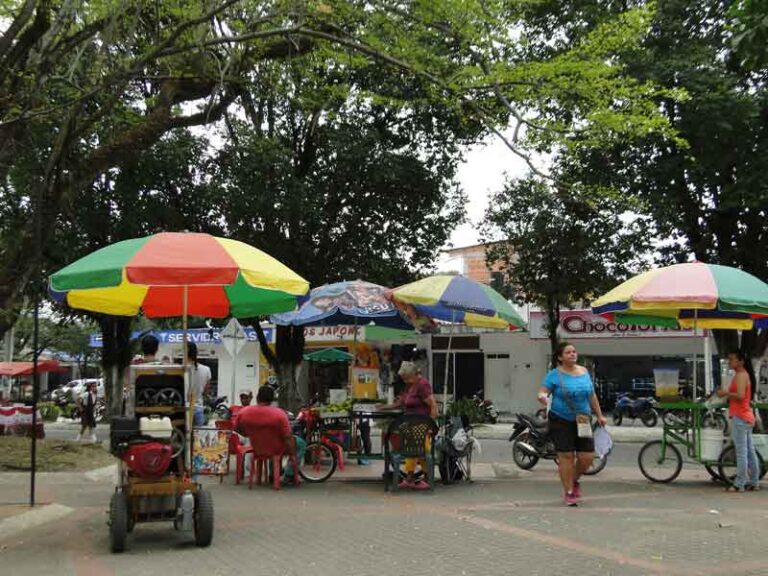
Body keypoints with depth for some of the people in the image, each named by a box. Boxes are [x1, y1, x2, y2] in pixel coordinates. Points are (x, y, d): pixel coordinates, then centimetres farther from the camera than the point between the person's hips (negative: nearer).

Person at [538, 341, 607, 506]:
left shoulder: (584, 372, 8)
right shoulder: (554, 374, -6)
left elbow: (592, 396, 16)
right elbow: (542, 393, -10)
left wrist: (599, 415, 17)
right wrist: (543, 397, -33)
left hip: (582, 421, 4)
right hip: (561, 422, -4)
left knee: (587, 456, -1)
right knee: (566, 456, -4)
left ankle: (575, 481, 29)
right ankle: (569, 493, 9)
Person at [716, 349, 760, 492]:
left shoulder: (741, 375, -12)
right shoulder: (744, 374, 18)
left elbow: (740, 395, -24)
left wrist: (725, 393, -12)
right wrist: (726, 393, 11)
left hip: (740, 418, -10)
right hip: (746, 417, 10)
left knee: (741, 452, -9)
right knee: (750, 451, 12)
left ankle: (739, 484, -9)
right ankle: (754, 482, 16)